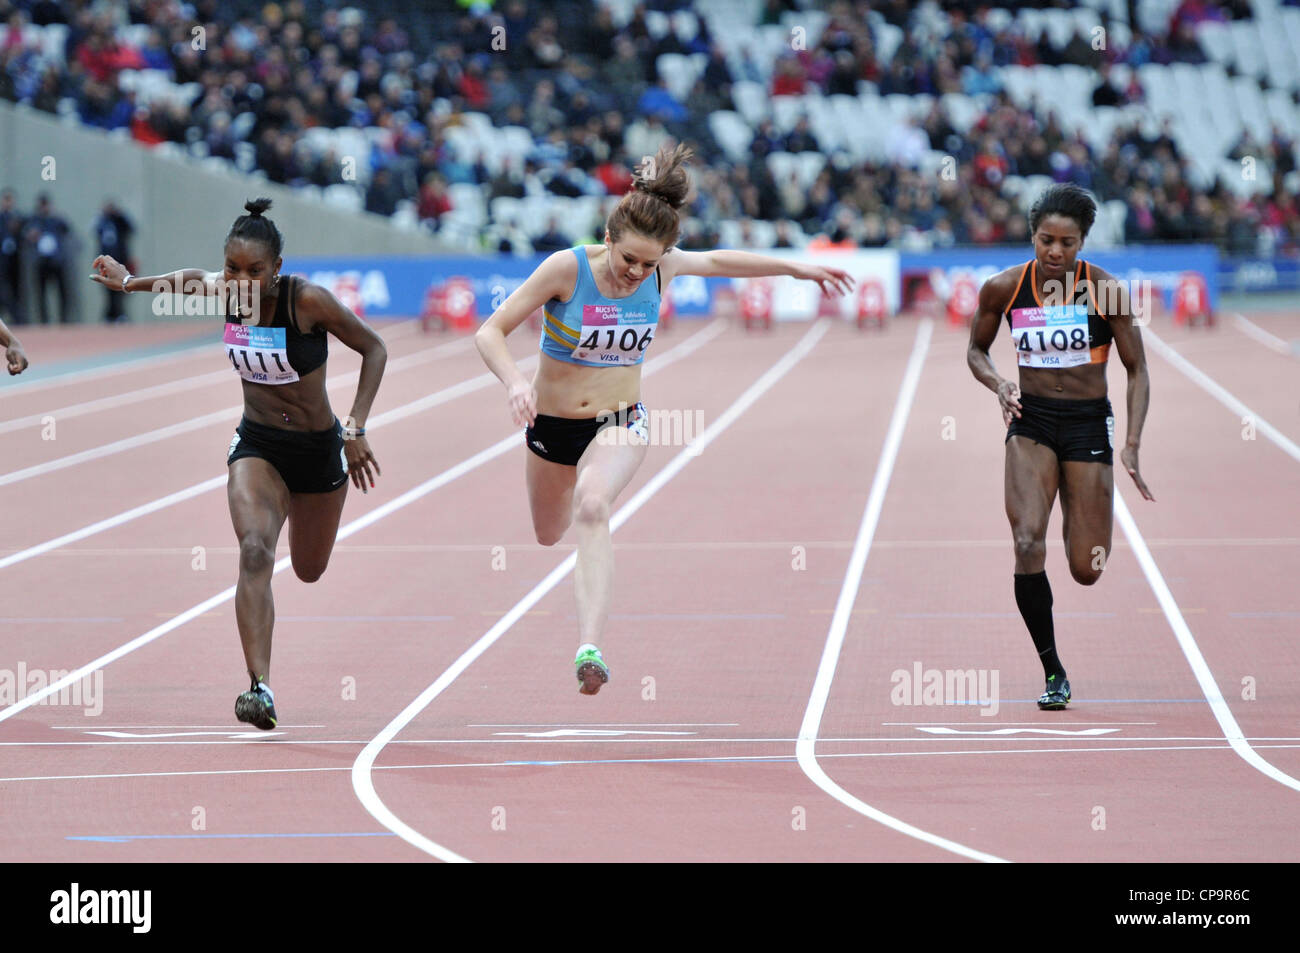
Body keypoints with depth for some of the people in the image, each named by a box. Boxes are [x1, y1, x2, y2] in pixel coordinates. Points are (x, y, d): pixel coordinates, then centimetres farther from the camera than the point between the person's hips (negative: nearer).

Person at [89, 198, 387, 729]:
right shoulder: (223, 291, -12)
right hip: (256, 446, 1)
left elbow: (374, 349, -12)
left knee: (309, 571, 20)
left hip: (319, 448, -1)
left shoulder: (308, 300, -23)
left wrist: (356, 430, -16)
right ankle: (260, 687, -34)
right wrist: (130, 283, 21)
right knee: (255, 550, -27)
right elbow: (190, 280, 14)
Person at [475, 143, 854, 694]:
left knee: (592, 506, -32)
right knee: (549, 535, 23)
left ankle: (589, 649, -44)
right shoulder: (568, 268, -23)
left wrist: (798, 268, 18)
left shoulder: (662, 268, -13)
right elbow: (491, 333, -21)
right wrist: (514, 381, -40)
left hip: (620, 423, -1)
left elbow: (717, 262, 10)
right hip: (551, 424, 1)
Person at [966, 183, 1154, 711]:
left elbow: (1137, 370, -3)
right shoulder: (1003, 289, -6)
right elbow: (976, 351, 11)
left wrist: (1131, 446, -12)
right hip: (1030, 420, 1)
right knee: (1027, 544, -21)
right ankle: (1053, 672, -9)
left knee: (1087, 571, 0)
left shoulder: (1105, 291, -10)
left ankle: (1080, 525, 40)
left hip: (1088, 425, -1)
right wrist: (998, 384, -11)